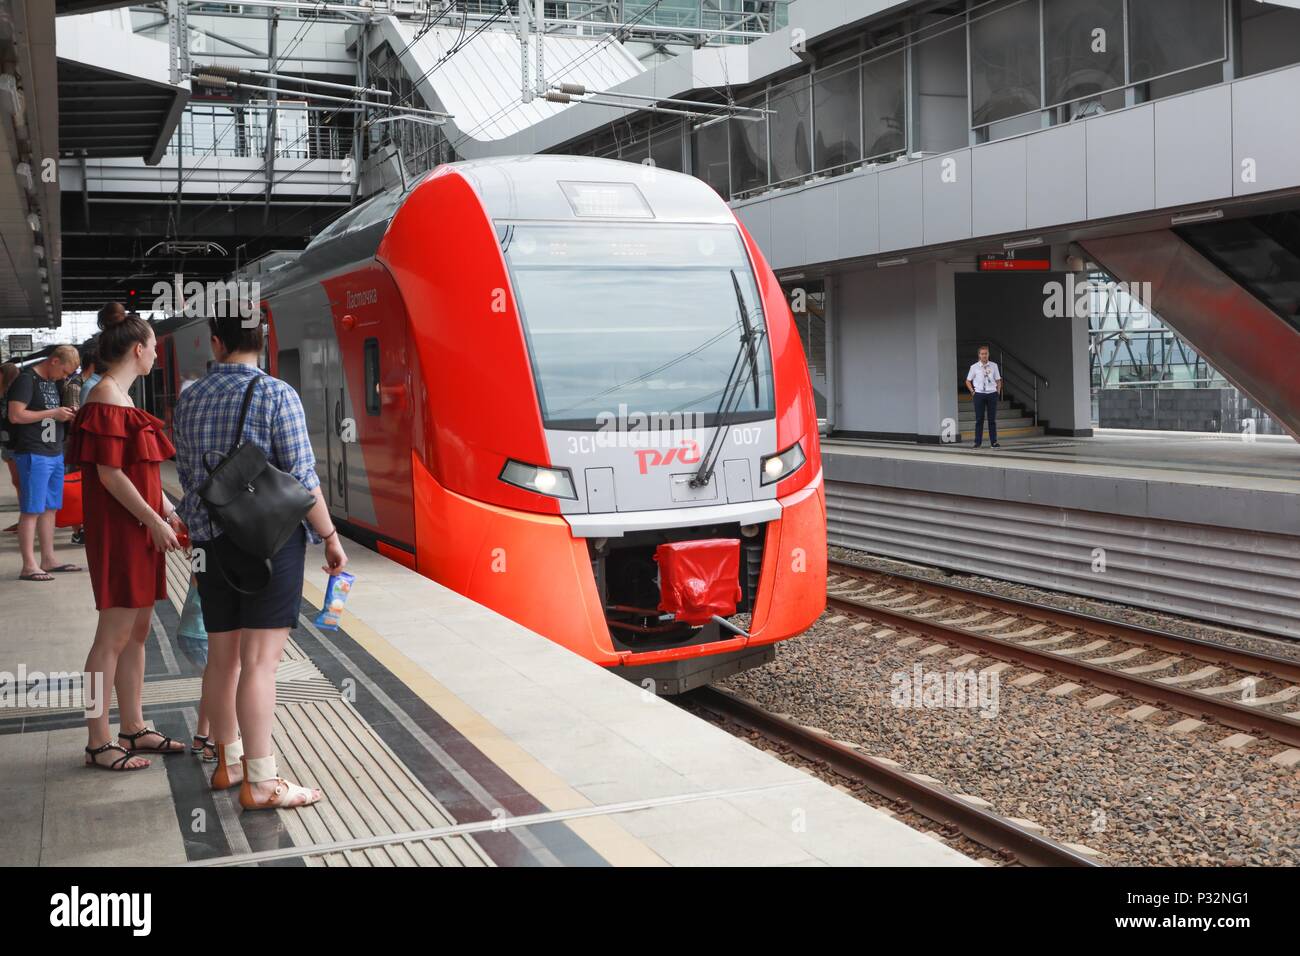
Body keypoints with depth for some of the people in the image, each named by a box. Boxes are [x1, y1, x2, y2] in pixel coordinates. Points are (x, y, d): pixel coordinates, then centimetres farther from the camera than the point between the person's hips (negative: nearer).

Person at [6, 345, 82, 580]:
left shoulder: (51, 381, 16)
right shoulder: (26, 379, -11)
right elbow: (15, 415, -19)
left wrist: (66, 416, 7)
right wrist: (53, 413, -16)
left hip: (55, 453, 9)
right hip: (33, 455, -9)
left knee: (49, 508, 12)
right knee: (31, 510, -6)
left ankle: (48, 560, 18)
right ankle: (29, 566, -5)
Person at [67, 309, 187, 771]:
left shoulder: (122, 398, 16)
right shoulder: (107, 400, -14)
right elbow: (110, 473, -19)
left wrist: (169, 512, 17)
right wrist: (156, 521, -16)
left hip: (140, 529, 10)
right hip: (120, 531, -10)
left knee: (137, 631, 14)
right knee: (113, 636, -5)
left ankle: (133, 728, 23)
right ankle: (98, 743, 2)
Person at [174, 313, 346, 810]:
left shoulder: (188, 400, 8)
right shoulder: (276, 396, -10)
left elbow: (187, 475, 17)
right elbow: (302, 480, -12)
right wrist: (330, 537, -2)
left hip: (210, 541, 6)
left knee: (221, 657, 14)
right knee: (259, 661, -5)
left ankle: (228, 763, 27)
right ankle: (259, 782, -1)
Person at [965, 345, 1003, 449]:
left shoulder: (994, 366, 5)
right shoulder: (974, 367, 2)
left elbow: (998, 380, 13)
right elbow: (968, 381, 12)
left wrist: (998, 391, 3)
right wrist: (972, 391, 2)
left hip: (992, 394, 1)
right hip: (979, 394, -1)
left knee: (992, 419, 4)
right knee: (979, 419, -1)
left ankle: (994, 442, 8)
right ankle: (978, 442, 3)